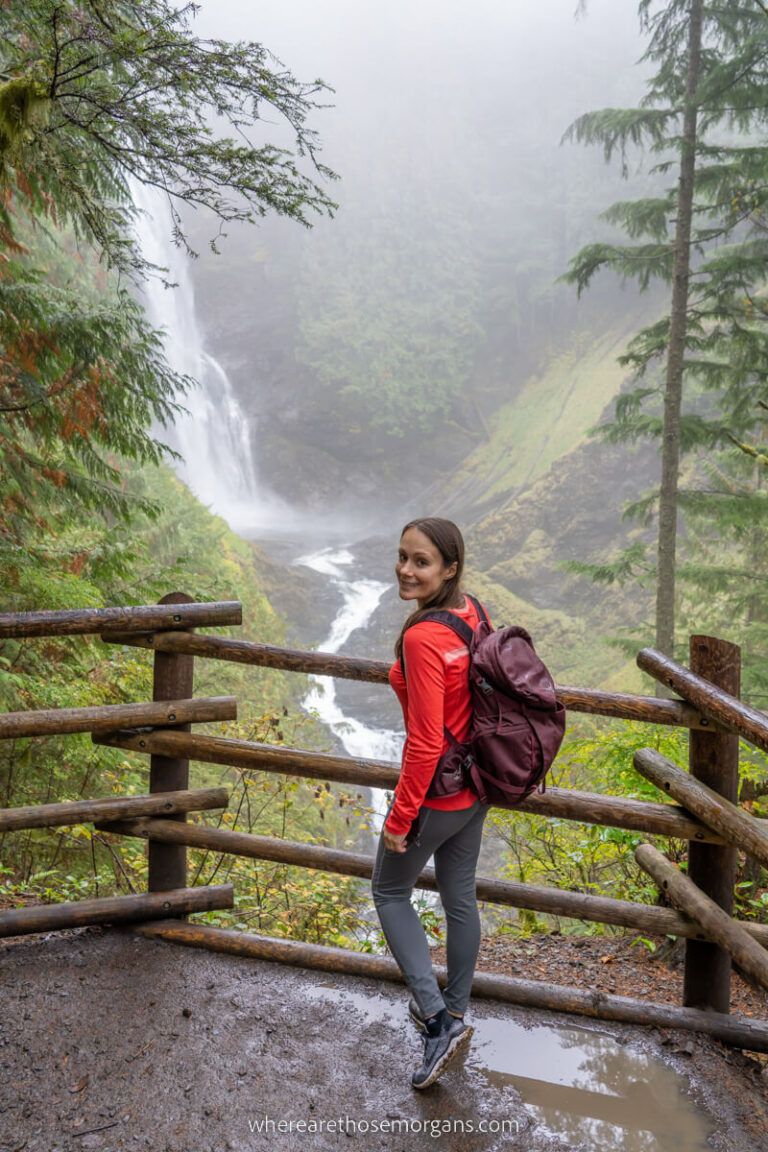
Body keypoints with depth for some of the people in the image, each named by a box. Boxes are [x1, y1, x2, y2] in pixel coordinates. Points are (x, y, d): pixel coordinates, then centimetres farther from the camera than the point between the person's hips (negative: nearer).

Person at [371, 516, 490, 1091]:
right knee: (460, 897, 22)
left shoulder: (422, 639, -29)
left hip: (435, 794, -8)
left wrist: (399, 818, -16)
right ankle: (455, 1013, 40)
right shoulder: (472, 614, -3)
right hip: (475, 789, 8)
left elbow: (425, 743, -26)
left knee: (390, 892, 15)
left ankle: (437, 1018, 9)